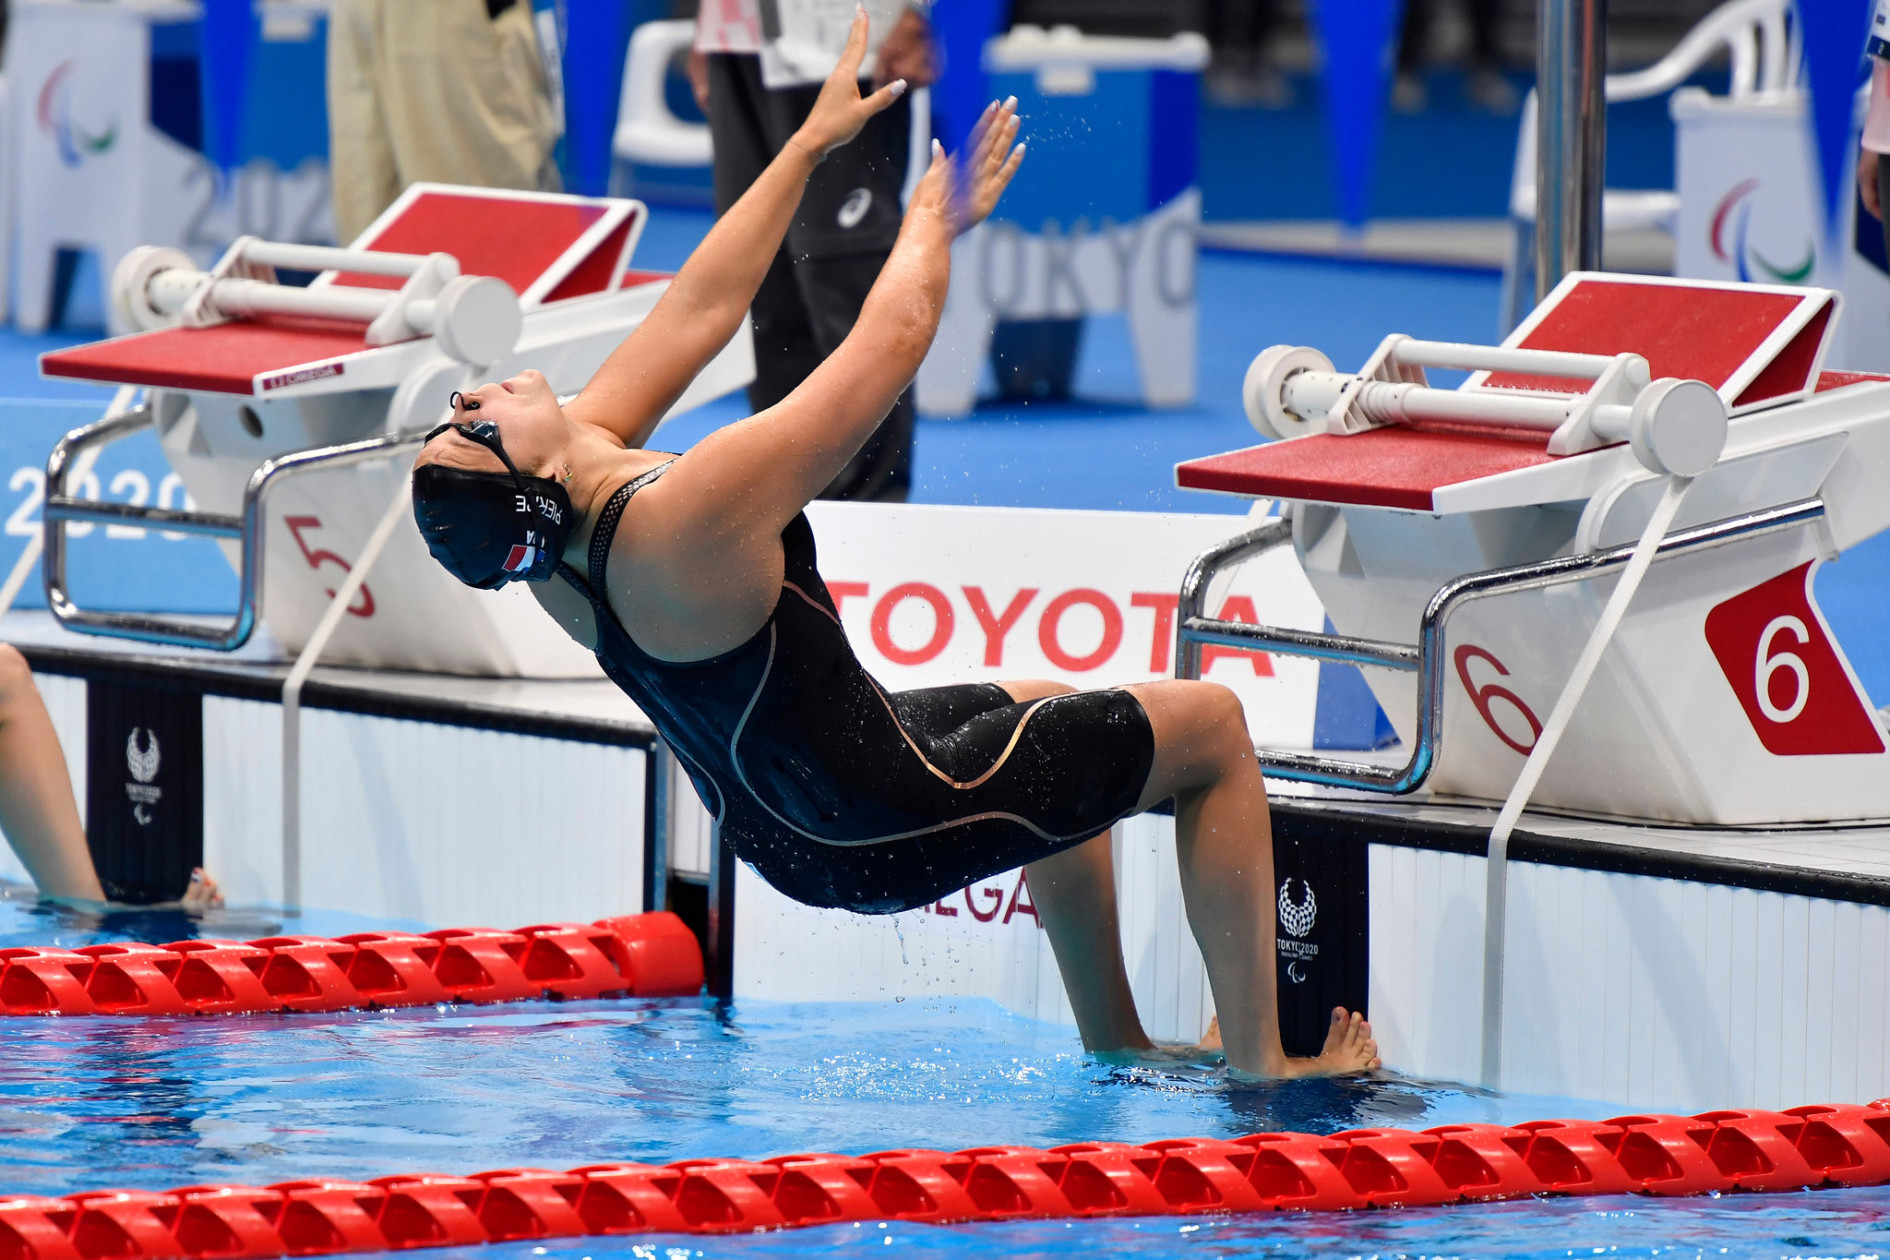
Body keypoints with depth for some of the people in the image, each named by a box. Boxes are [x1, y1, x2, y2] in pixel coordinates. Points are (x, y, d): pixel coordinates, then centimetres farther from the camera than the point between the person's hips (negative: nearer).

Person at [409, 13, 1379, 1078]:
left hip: (781, 831, 9)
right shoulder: (690, 513, -36)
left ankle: (1117, 1045, 46)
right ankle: (1262, 1065, 12)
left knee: (1063, 718, 35)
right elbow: (893, 338, -25)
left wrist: (810, 144, 11)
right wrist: (934, 223, -5)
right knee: (1211, 726, 8)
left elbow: (700, 309, 3)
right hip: (884, 829, -9)